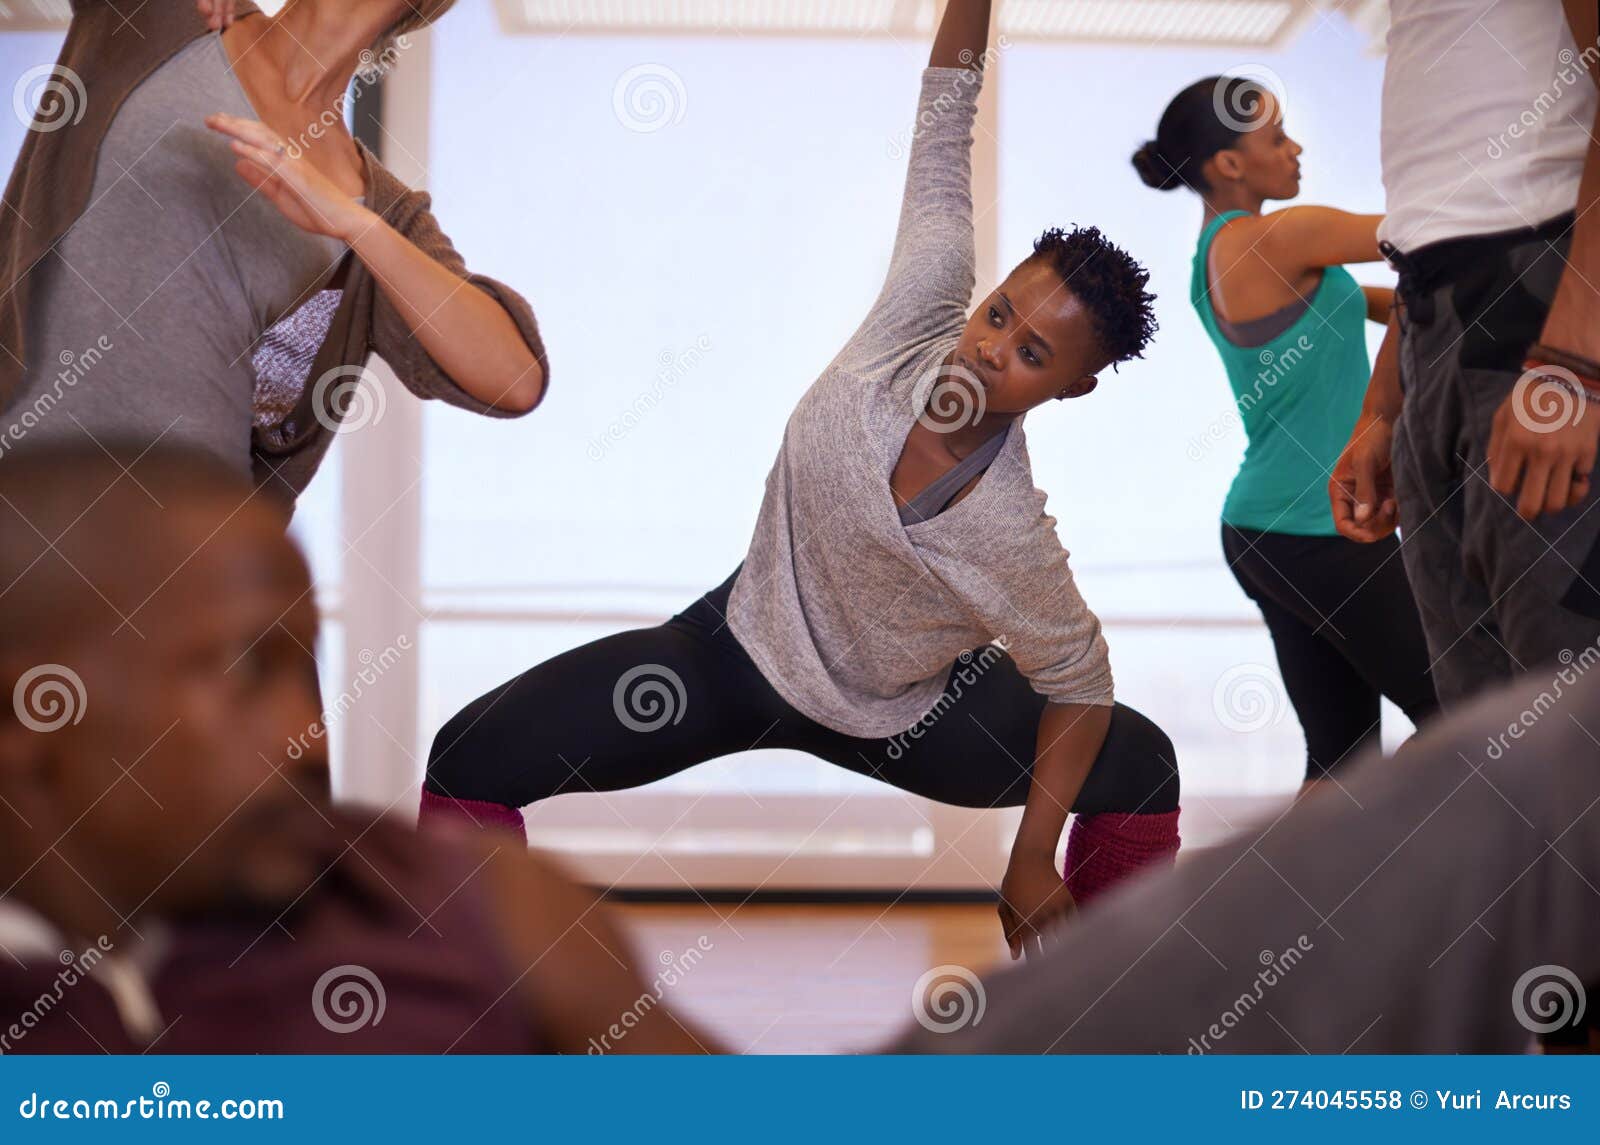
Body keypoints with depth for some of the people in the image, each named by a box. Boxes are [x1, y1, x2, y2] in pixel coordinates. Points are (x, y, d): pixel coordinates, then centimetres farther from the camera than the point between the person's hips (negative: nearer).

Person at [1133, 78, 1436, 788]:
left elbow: (1355, 300, 17)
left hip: (1266, 533, 9)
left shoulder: (1219, 256, 15)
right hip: (1320, 530, -9)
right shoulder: (1272, 240, -14)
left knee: (1341, 751, 9)